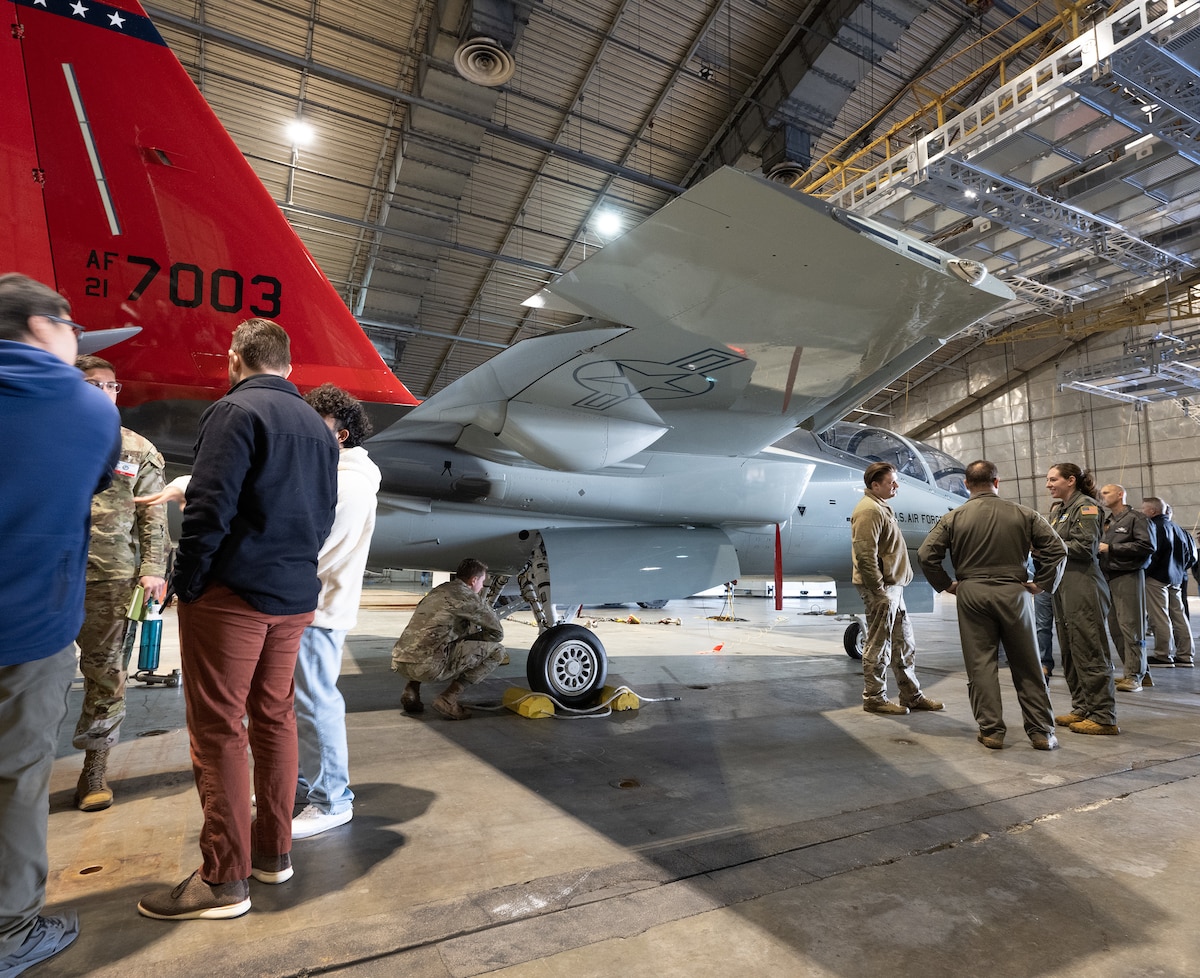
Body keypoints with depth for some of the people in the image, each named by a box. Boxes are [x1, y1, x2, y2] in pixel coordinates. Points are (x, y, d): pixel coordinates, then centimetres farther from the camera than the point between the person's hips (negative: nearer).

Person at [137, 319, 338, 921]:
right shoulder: (317, 425, 13)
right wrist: (296, 567, 15)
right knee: (273, 718, 15)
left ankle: (224, 880, 10)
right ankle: (274, 852, 26)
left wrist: (187, 582, -7)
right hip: (295, 598, 7)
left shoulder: (235, 411, -10)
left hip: (231, 596, -7)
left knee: (218, 730, 2)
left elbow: (210, 507, -17)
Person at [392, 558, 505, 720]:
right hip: (427, 666, -8)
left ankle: (410, 691, 20)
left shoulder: (438, 590, 23)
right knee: (496, 651, 2)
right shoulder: (469, 597, 0)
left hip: (399, 663, 8)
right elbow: (497, 632, 8)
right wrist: (468, 637, 23)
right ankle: (448, 699, -5)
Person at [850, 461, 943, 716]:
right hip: (881, 589, -10)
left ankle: (912, 695, 27)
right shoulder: (869, 510, -16)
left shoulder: (881, 507, 17)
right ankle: (874, 699, 11)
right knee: (879, 646, 0)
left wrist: (894, 588, 19)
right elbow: (865, 556, -24)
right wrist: (880, 591, -23)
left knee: (904, 644, 16)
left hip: (893, 587, 11)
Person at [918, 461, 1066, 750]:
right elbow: (1057, 549, -1)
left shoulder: (954, 518, -2)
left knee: (980, 664, 5)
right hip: (1014, 593, 1)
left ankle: (991, 730, 10)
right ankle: (1041, 731, 18)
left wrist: (947, 584, 3)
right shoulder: (1022, 514, 2)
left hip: (972, 595, -1)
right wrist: (1041, 584, 6)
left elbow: (926, 554, -8)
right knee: (1027, 666, 11)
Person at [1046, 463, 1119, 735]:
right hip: (1062, 588, 9)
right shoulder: (1058, 510, 18)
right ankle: (1082, 709, 20)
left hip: (1083, 587, -9)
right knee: (1070, 652, 12)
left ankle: (1103, 717, 1)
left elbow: (1085, 546, -15)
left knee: (1089, 652, -5)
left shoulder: (1085, 506, -6)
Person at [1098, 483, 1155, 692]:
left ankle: (1134, 675, -4)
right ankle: (1138, 670, 16)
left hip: (1128, 577, -7)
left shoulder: (1136, 518, -2)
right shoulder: (1107, 522, 20)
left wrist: (1110, 548, -13)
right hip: (1108, 577, 7)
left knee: (1130, 626, -7)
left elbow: (1146, 546, -14)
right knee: (1115, 628, 6)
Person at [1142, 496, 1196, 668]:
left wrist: (1145, 571, -13)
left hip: (1157, 578, -9)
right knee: (1178, 615, 12)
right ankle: (1185, 656, 16)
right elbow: (1191, 554, 19)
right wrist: (1180, 569, 21)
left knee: (1159, 617, -5)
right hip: (1176, 578, 9)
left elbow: (1151, 552, -23)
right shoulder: (1177, 527, 15)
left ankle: (1163, 656, -1)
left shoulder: (1154, 526, -12)